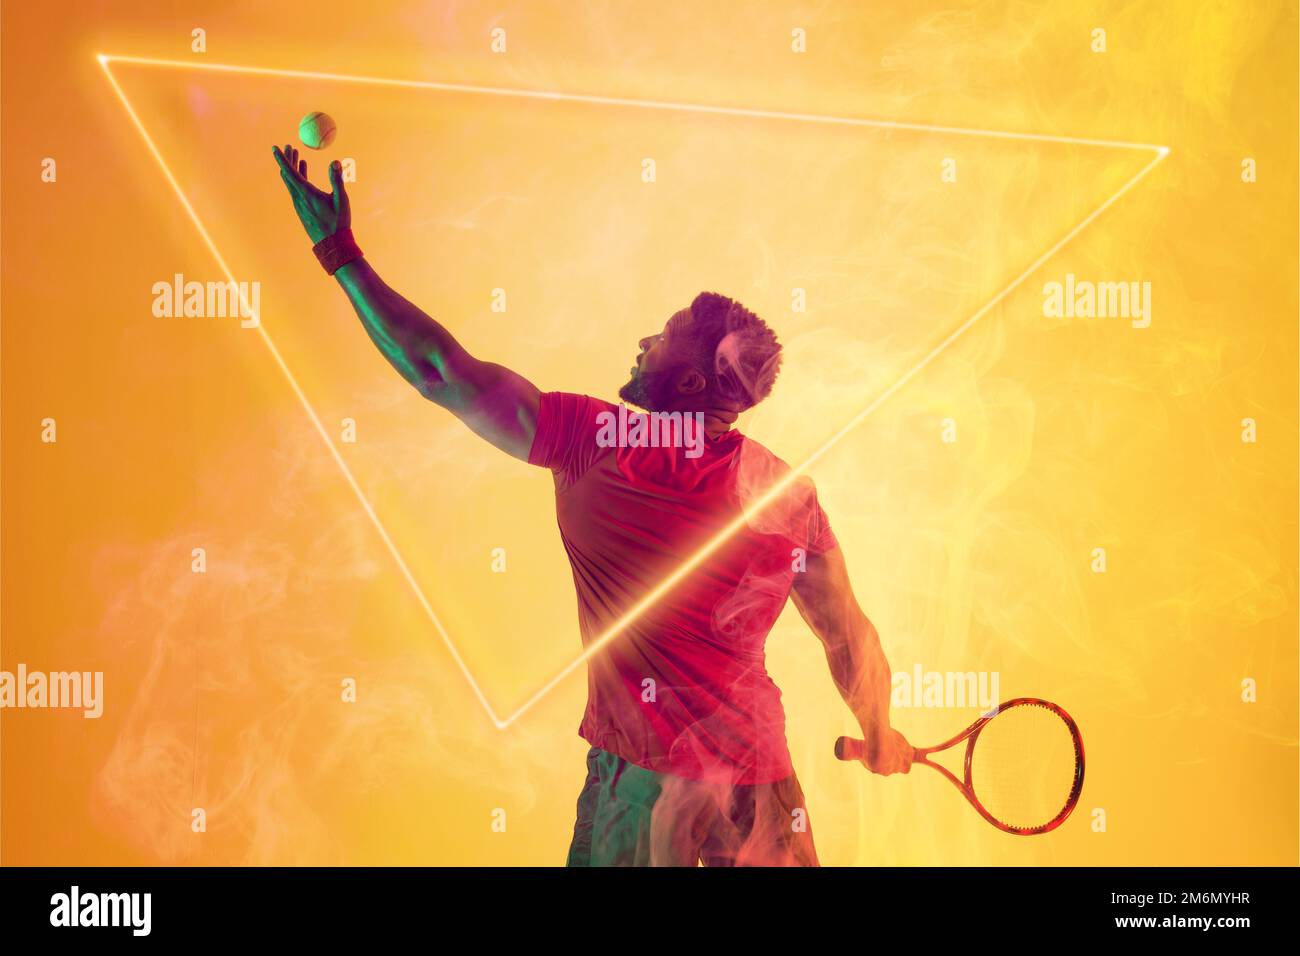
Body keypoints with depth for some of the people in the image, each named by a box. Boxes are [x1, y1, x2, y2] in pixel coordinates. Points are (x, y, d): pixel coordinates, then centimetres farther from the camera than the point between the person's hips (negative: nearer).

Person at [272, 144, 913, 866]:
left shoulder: (589, 439, -12)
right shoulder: (788, 493, -7)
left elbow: (436, 369, -6)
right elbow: (852, 644, -1)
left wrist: (338, 251, 3)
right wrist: (879, 739, 19)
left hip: (638, 771, -1)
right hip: (752, 770, 1)